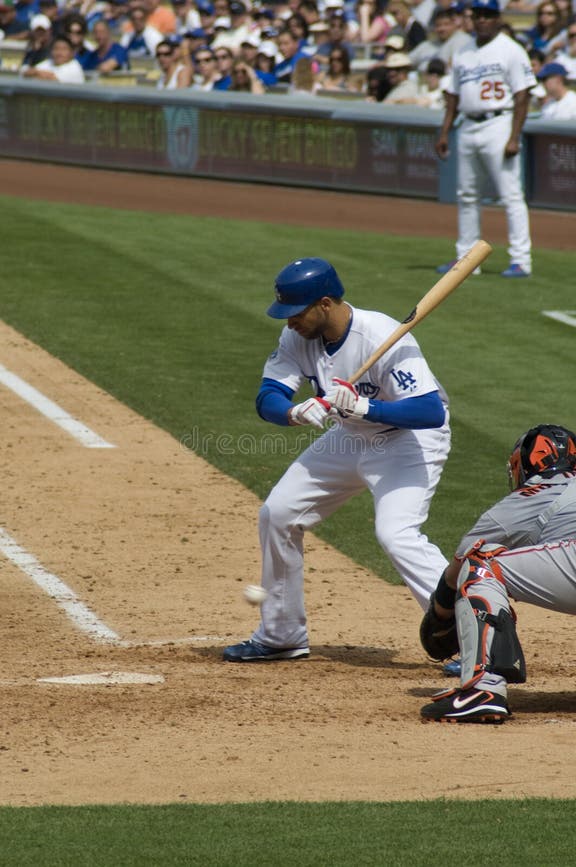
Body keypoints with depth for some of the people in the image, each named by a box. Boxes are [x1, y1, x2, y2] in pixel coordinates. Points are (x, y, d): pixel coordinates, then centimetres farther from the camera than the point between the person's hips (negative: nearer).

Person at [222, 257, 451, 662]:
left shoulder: (384, 339, -32)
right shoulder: (299, 337, -11)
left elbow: (431, 412, -37)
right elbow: (268, 398, -15)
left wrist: (364, 408, -47)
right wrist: (297, 411, -38)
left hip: (411, 437, -8)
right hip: (351, 438, 8)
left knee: (396, 533, -28)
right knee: (278, 514, 7)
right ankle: (281, 636, 23)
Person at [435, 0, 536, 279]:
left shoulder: (511, 51, -5)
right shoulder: (465, 55, 15)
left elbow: (522, 97, -10)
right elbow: (453, 96, 19)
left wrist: (514, 138, -17)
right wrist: (444, 132, 11)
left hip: (498, 125, -7)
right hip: (468, 128, 7)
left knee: (511, 194, -10)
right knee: (467, 195, 10)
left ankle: (521, 260, -10)